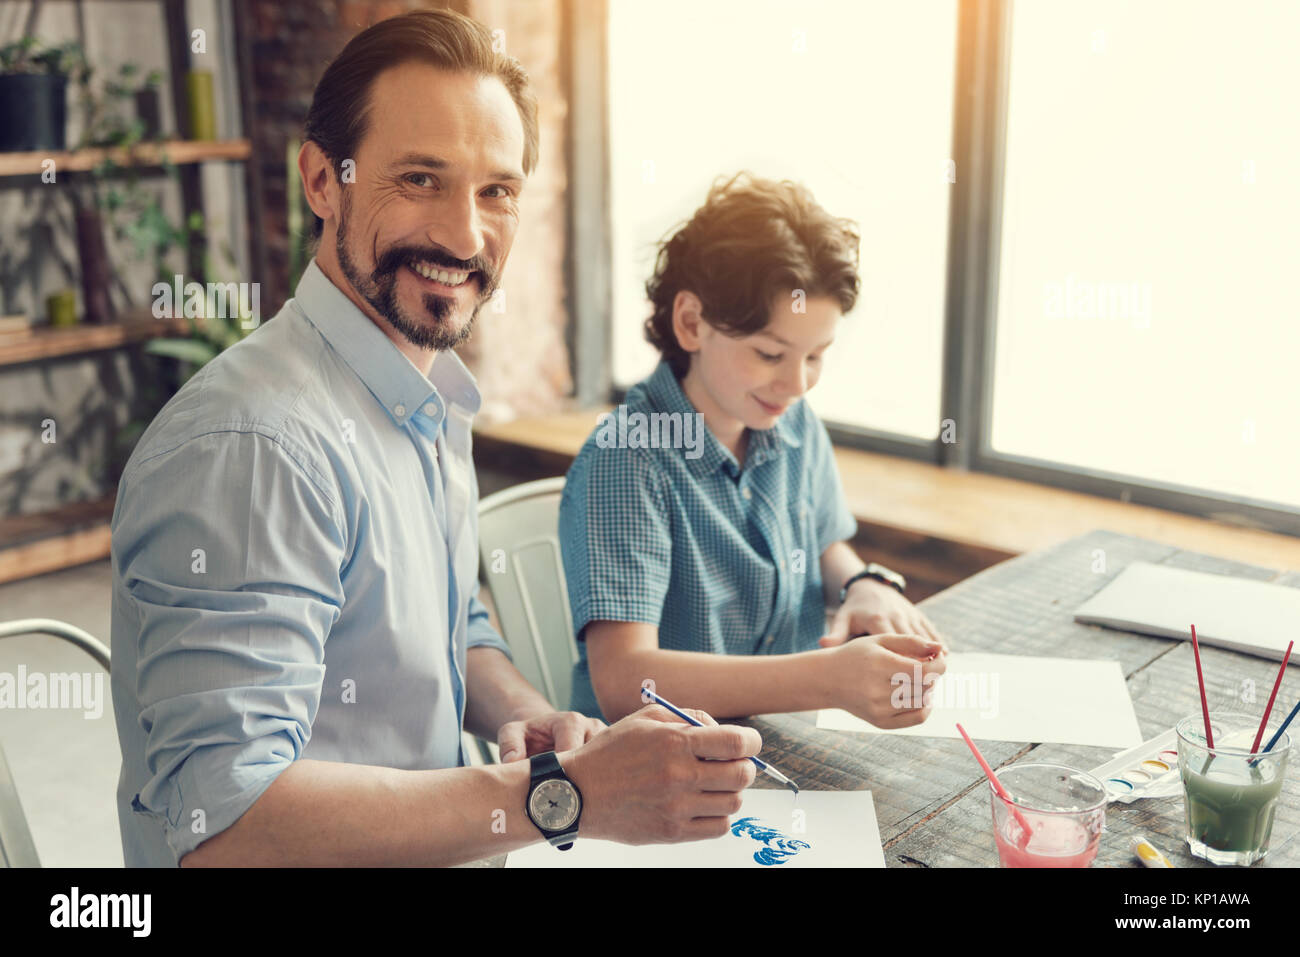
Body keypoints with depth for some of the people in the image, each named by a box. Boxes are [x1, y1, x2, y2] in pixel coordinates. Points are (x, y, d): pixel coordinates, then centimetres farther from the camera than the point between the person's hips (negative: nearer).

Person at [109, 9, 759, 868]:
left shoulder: (432, 398, 5)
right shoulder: (253, 447, -23)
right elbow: (222, 818, -26)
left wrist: (527, 717, -4)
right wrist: (562, 793, -28)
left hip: (443, 850, 7)